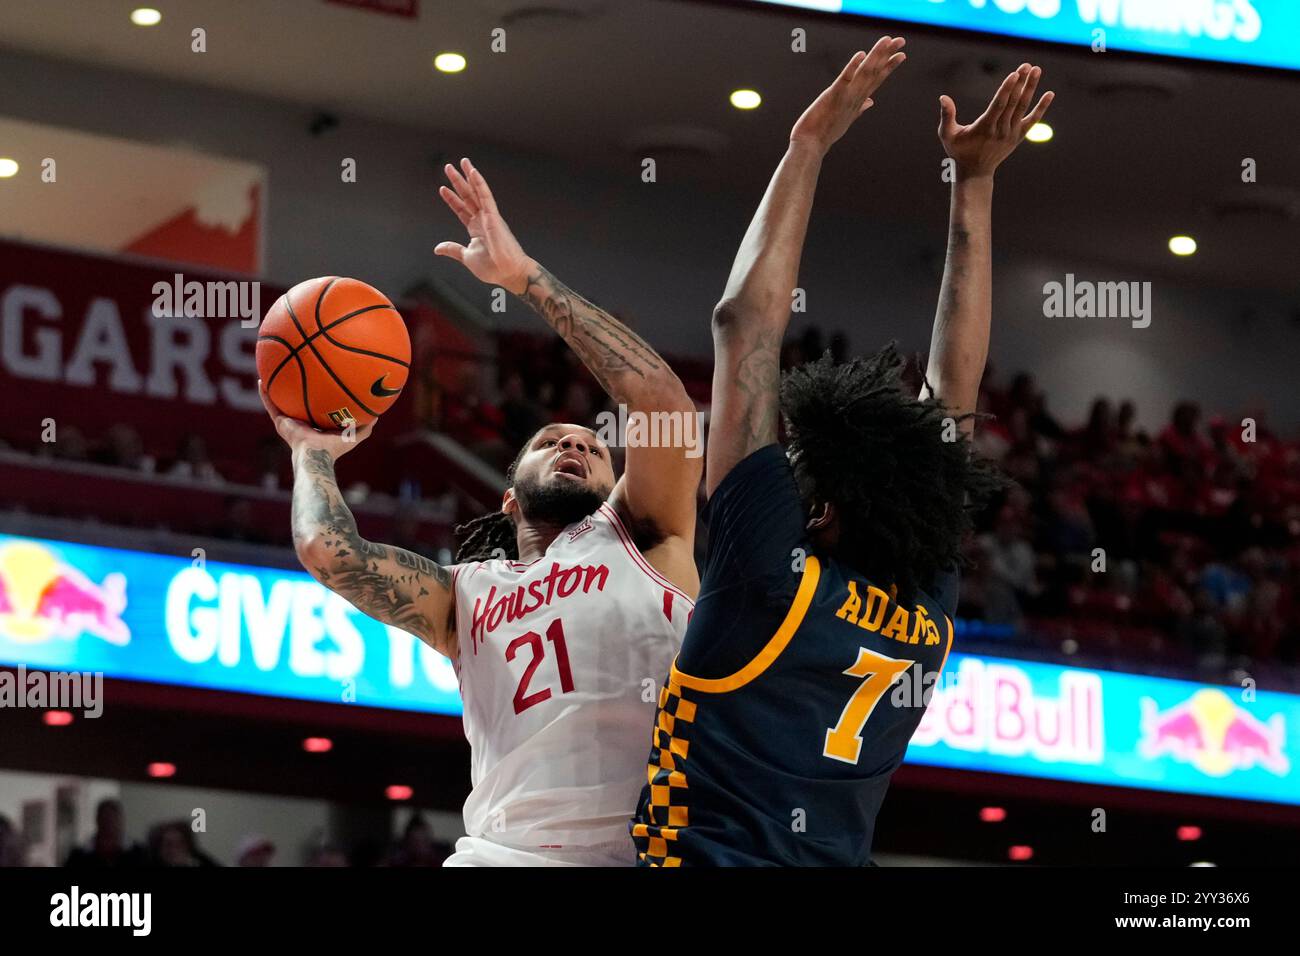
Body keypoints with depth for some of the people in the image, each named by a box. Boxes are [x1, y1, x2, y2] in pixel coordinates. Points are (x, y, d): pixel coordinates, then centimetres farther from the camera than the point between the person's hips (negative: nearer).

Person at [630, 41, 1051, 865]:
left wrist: (810, 145, -2)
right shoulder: (932, 606, 3)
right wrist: (974, 185, 16)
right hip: (831, 855, 6)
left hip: (711, 854, -6)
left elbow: (746, 324, -8)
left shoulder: (779, 574, -11)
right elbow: (955, 391, 13)